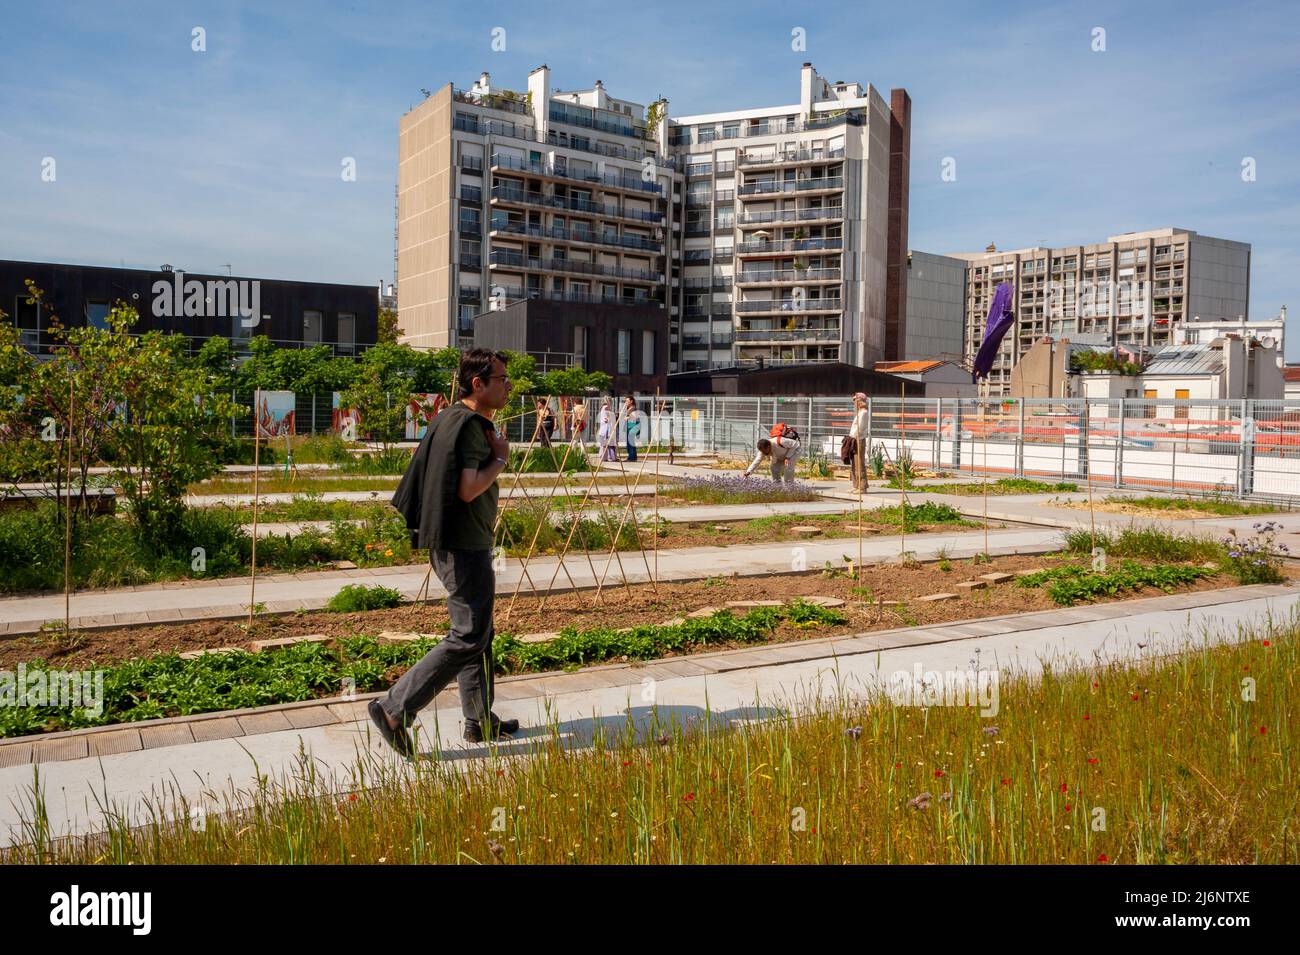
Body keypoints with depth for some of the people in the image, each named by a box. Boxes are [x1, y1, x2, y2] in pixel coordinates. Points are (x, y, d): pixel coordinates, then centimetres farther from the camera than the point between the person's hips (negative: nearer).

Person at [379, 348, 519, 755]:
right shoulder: (467, 425, -17)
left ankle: (480, 721, 25)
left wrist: (493, 453, 12)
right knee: (468, 637, -7)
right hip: (464, 545, -11)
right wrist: (500, 459, -11)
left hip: (456, 542, 11)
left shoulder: (451, 419, 15)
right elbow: (468, 489, -25)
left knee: (477, 632, 16)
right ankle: (395, 709, -4)